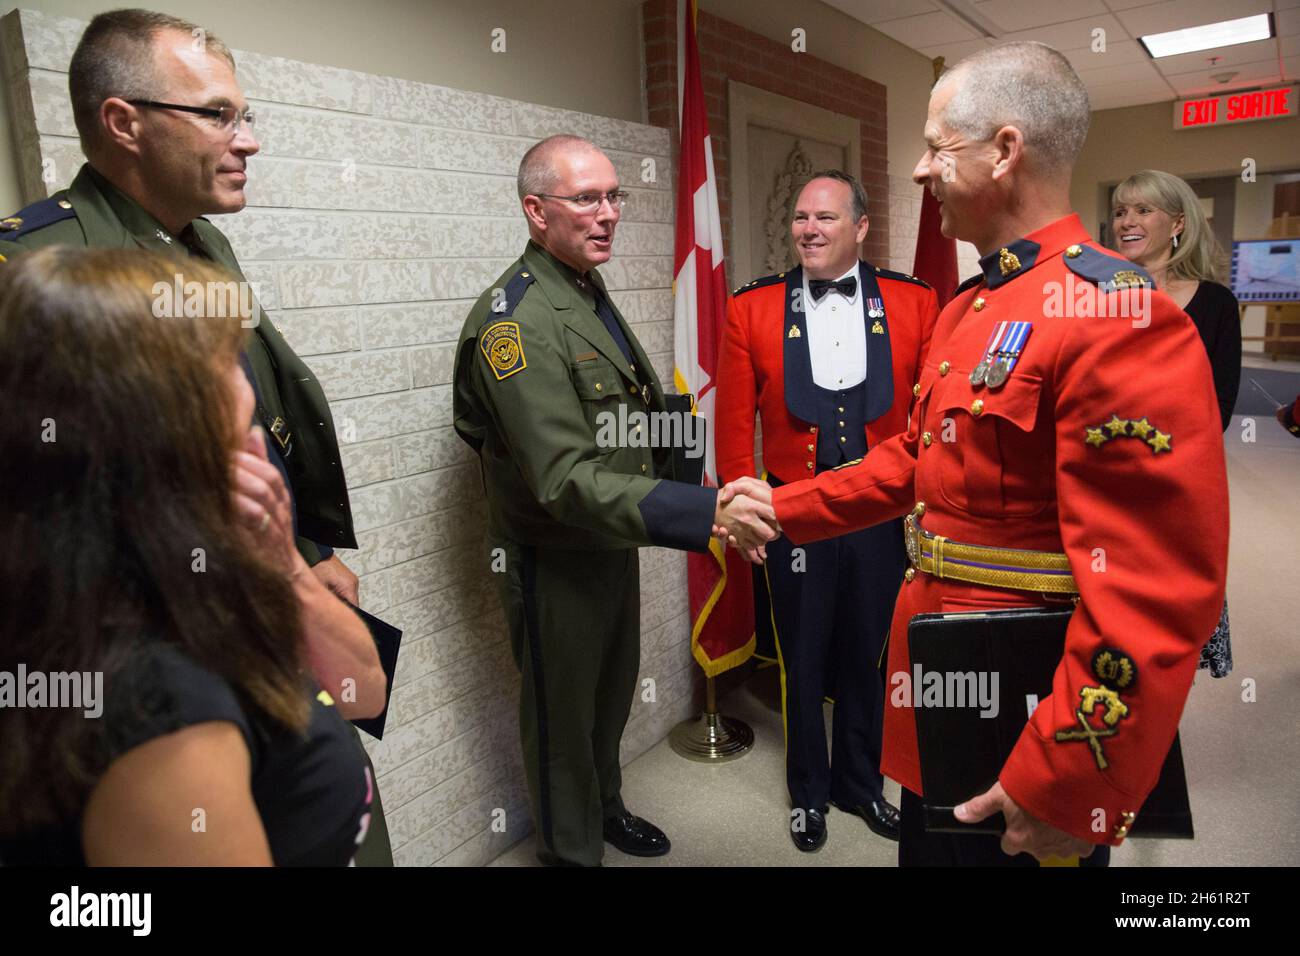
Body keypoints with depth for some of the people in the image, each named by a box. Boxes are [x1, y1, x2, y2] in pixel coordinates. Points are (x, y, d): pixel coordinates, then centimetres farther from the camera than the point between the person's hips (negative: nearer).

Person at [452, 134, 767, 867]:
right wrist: (705, 512, -37)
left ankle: (605, 805, 50)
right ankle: (571, 848, 37)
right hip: (555, 559, -8)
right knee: (563, 712, 13)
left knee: (613, 690, 25)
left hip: (613, 542, 8)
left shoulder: (591, 293, 5)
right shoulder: (516, 322, -24)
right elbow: (570, 482, -31)